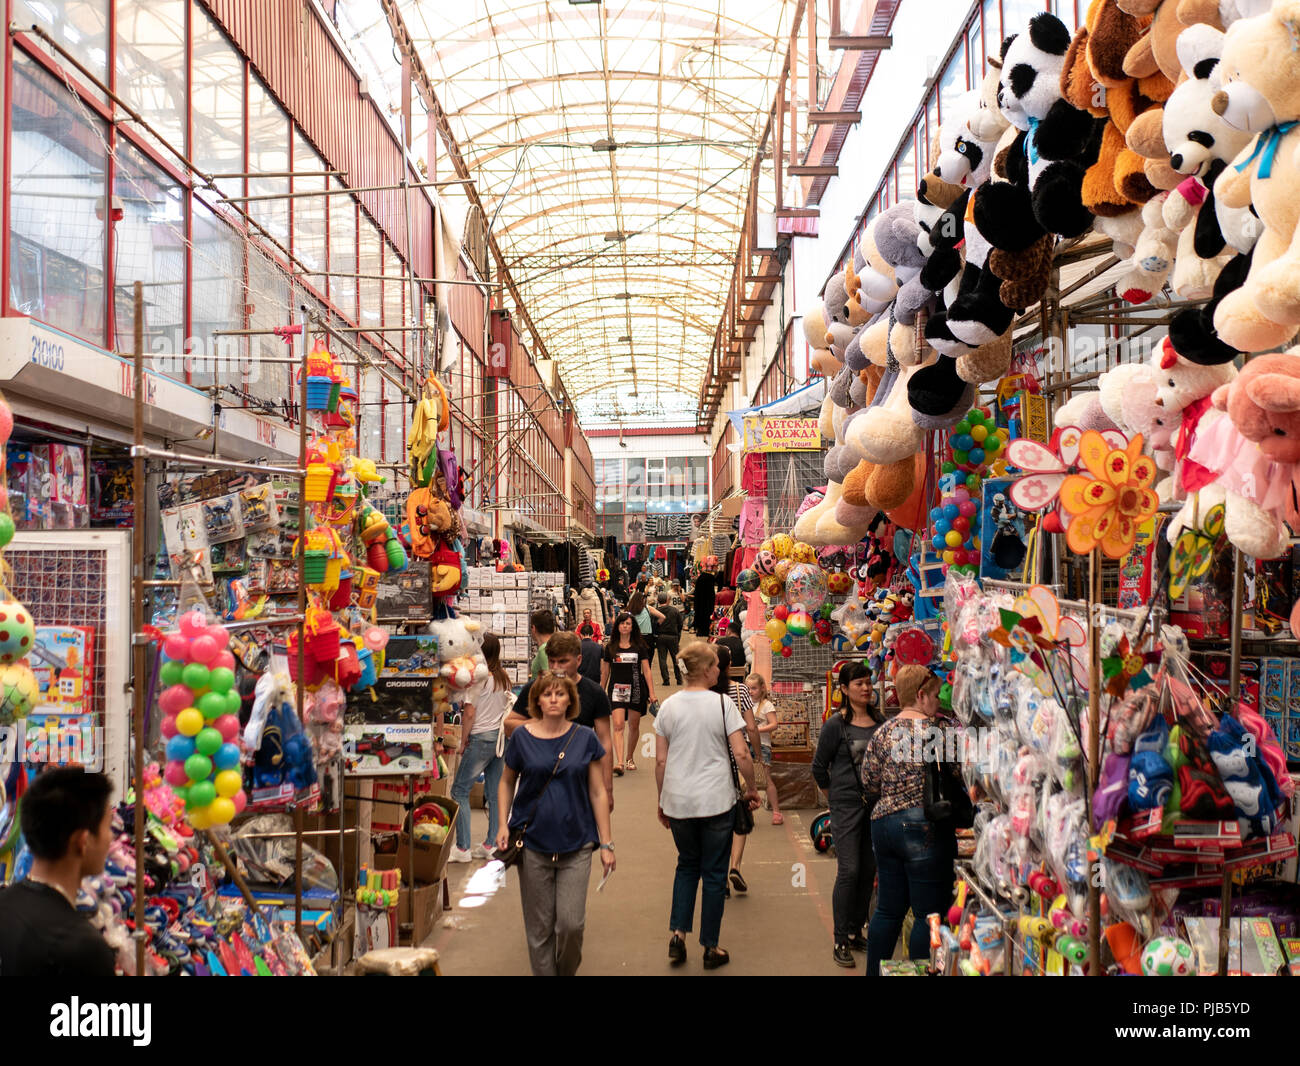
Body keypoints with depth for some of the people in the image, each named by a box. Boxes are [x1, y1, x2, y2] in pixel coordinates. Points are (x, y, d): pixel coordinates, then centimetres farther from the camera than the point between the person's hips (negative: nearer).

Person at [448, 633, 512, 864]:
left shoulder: (478, 678, -13)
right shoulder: (504, 678, 8)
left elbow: (469, 713, -15)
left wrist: (463, 741, -5)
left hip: (481, 738, -7)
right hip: (501, 737, 7)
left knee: (460, 790, 1)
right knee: (495, 793, 10)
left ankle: (462, 848, -1)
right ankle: (491, 844, 14)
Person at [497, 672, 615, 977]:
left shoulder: (585, 738, 0)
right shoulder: (522, 737, 0)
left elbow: (598, 792, 4)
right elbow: (507, 782, 13)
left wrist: (607, 843, 2)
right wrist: (504, 823, -1)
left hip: (576, 844, 0)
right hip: (534, 844, 0)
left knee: (571, 923, -3)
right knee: (539, 927, 5)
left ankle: (567, 971, 24)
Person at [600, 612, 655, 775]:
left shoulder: (639, 647, 3)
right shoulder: (610, 648, 6)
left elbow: (646, 671, 2)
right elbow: (605, 673, 12)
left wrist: (652, 694, -4)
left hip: (636, 690, 0)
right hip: (617, 690, 0)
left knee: (634, 727, 9)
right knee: (618, 726, -13)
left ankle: (630, 759, 28)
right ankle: (619, 762, -21)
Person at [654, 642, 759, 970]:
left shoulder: (669, 706, 1)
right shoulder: (722, 703, -9)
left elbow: (660, 761, 3)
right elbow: (741, 754, -11)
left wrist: (662, 802, 14)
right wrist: (751, 789, 4)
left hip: (678, 801, 3)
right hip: (717, 801, -3)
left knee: (687, 866, 22)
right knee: (714, 873, 9)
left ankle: (677, 934, 8)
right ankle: (711, 948, 16)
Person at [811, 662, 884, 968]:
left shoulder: (880, 722, 5)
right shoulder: (836, 725, -8)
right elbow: (819, 767, 0)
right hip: (847, 805, -5)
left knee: (868, 871, 10)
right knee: (849, 871, -7)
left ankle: (856, 932, 23)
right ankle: (841, 941, 1)